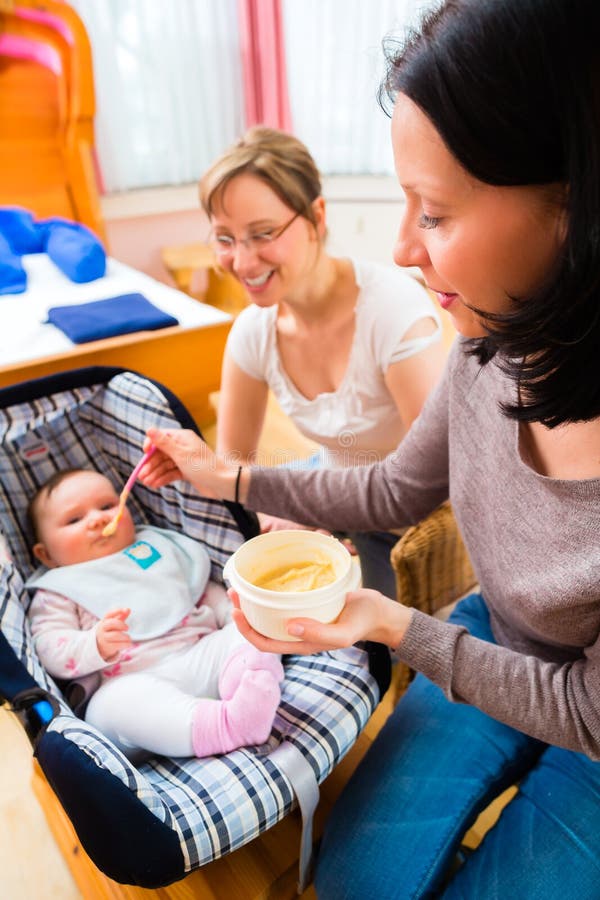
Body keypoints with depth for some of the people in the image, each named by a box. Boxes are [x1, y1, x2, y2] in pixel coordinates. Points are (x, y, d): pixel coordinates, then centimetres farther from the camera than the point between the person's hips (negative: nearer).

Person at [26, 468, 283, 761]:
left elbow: (205, 589, 28)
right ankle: (221, 726, -47)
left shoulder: (158, 547, 24)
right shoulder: (58, 592, 15)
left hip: (203, 655, 4)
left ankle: (249, 685, -44)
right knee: (111, 706, -35)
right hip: (134, 684, -3)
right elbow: (52, 650, 1)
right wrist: (97, 645, -20)